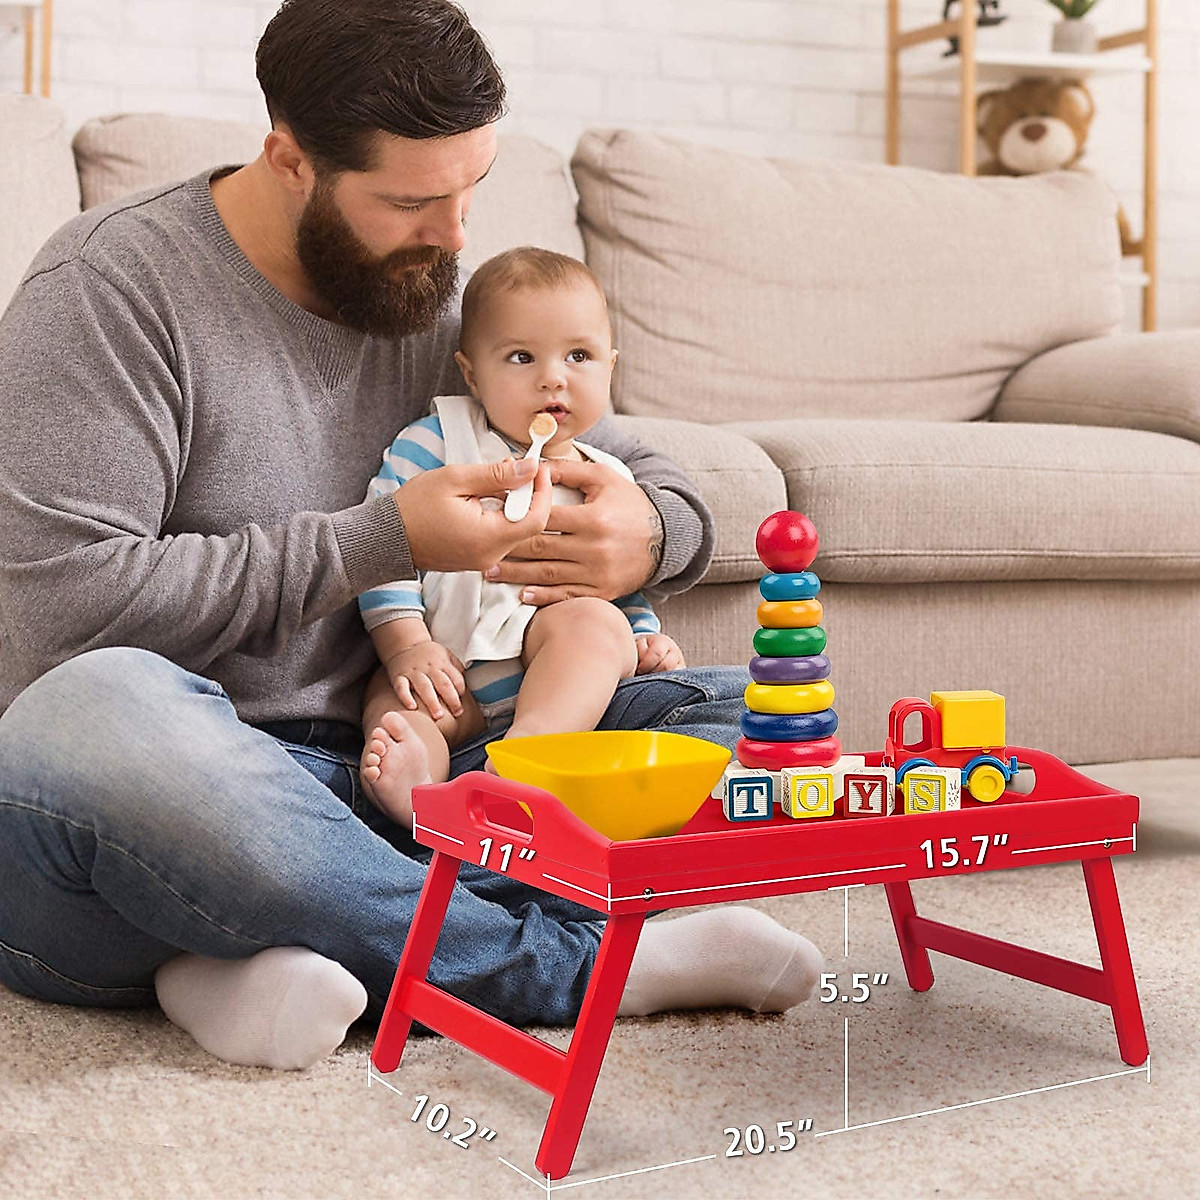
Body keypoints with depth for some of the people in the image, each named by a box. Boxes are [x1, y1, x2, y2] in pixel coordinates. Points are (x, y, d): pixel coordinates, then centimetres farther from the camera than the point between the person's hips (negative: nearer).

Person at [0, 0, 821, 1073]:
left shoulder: (436, 300, 11)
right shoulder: (111, 286, -7)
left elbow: (654, 475, 19)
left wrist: (649, 531, -8)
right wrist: (382, 541, -17)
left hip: (381, 777, 6)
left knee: (749, 711, -9)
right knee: (97, 711, -42)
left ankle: (298, 959, -27)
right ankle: (581, 966, -27)